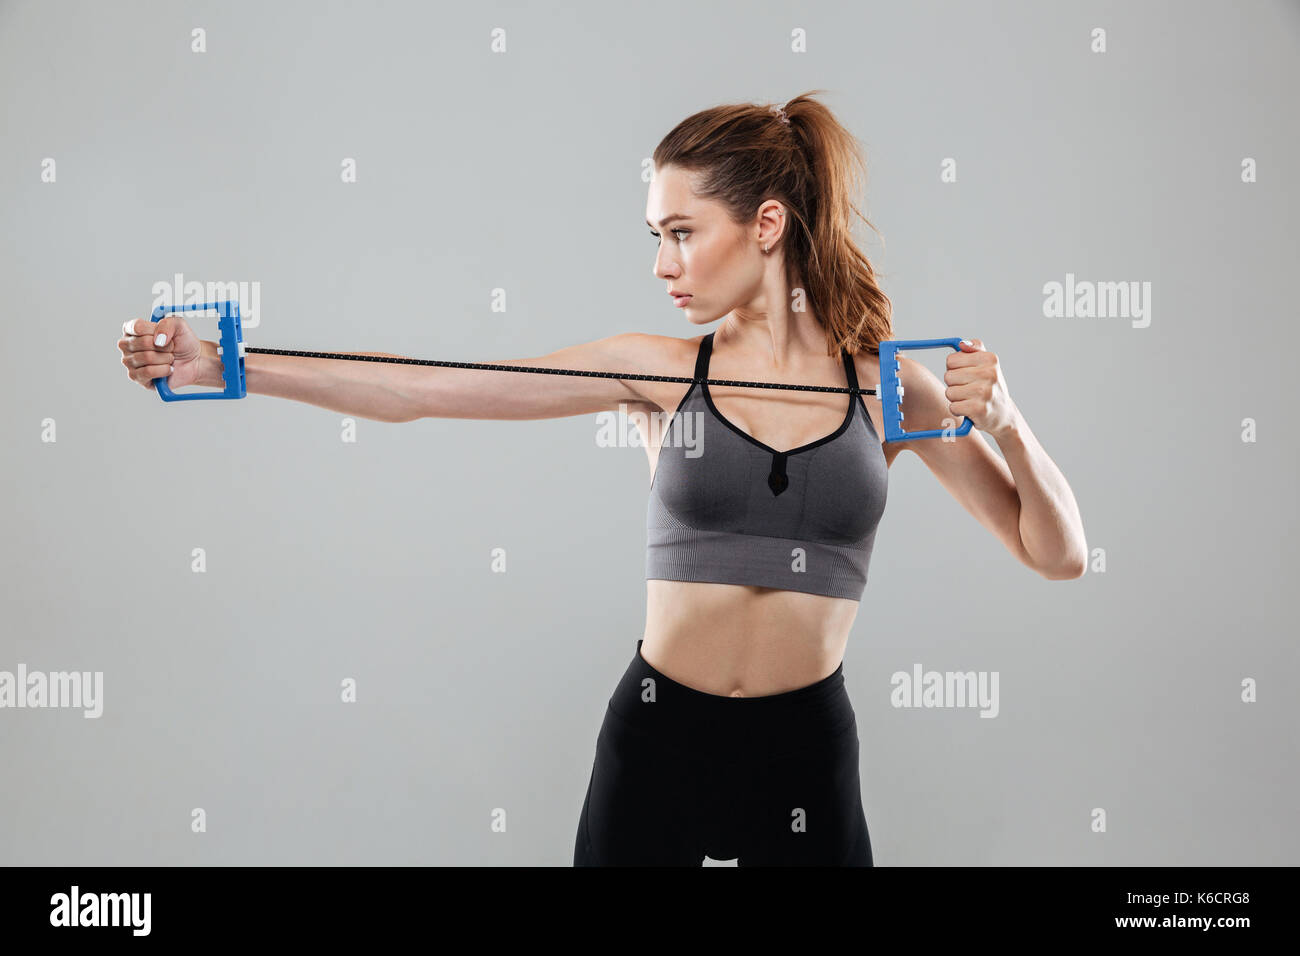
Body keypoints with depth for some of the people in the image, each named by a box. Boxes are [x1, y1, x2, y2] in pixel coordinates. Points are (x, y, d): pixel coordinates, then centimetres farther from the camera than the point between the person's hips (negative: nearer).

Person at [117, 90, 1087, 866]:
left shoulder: (889, 386, -3)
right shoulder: (657, 368, -3)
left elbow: (1058, 555, 0)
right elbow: (419, 388, -9)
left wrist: (1003, 422, -17)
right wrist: (222, 366, -15)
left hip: (806, 749, 0)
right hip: (659, 736, 0)